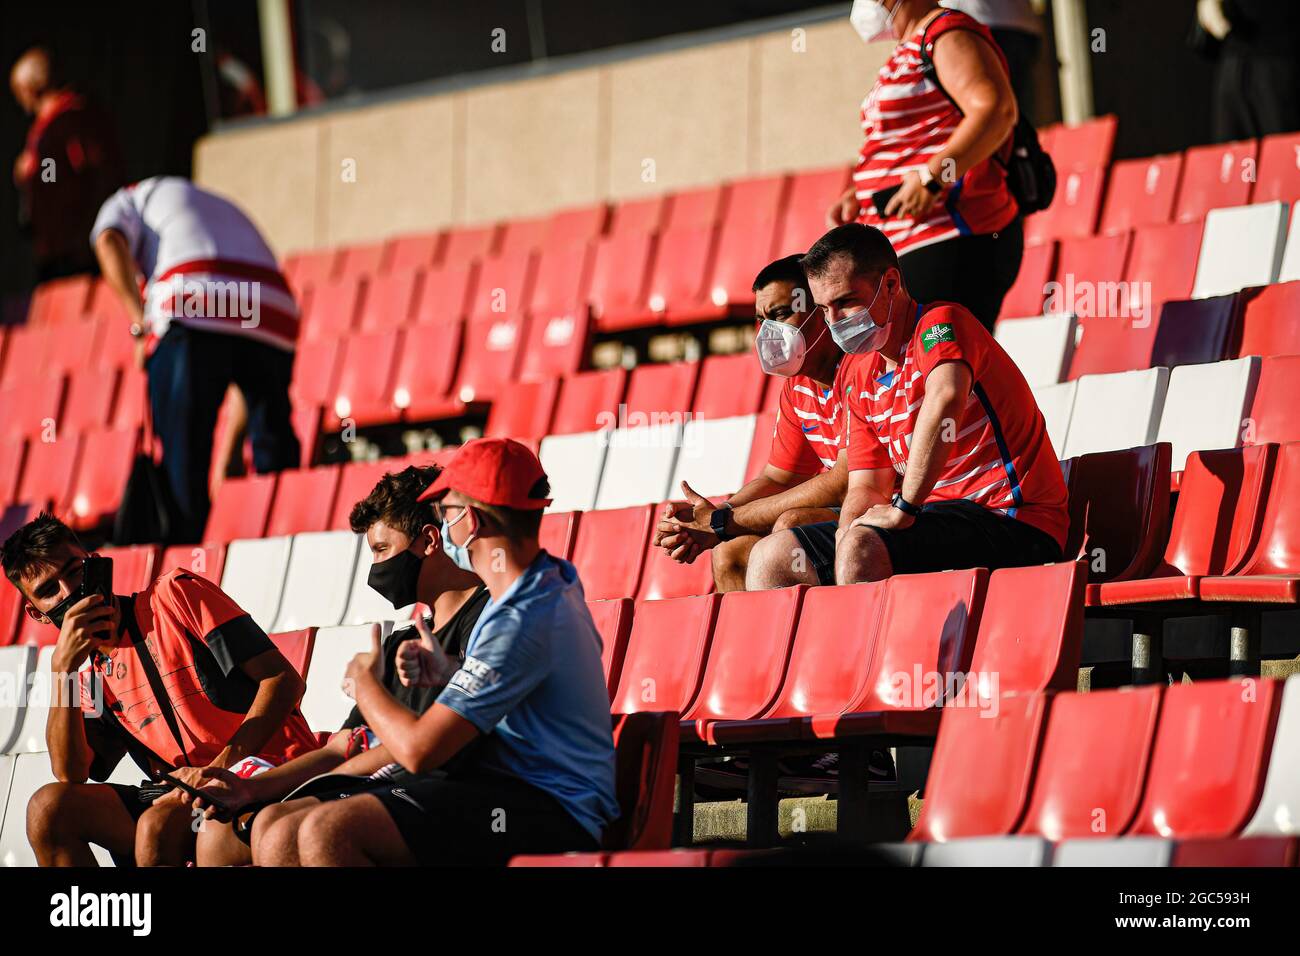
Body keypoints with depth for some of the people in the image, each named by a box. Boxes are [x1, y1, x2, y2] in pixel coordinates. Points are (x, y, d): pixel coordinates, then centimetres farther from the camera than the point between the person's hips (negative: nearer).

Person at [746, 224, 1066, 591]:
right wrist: (847, 531, -12)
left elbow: (946, 396, -35)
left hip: (1012, 525, -9)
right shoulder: (860, 378, 15)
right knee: (770, 557, 4)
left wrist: (903, 509, -32)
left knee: (860, 548, -34)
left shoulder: (940, 322, -12)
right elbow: (866, 486, 13)